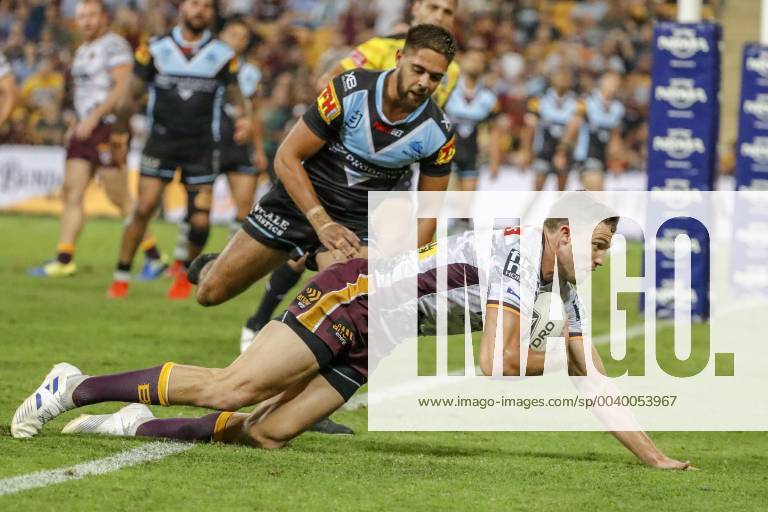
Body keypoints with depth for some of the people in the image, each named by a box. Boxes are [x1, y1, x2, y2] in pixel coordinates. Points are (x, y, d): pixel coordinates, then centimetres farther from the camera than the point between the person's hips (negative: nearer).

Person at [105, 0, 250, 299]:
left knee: (201, 221, -5)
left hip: (200, 147, 1)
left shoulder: (221, 55, 3)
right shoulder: (156, 50, 1)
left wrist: (243, 118, -13)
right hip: (161, 140, -1)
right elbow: (134, 91, 4)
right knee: (145, 208, -12)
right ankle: (121, 276, -1)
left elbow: (234, 95, 8)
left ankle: (187, 273, 20)